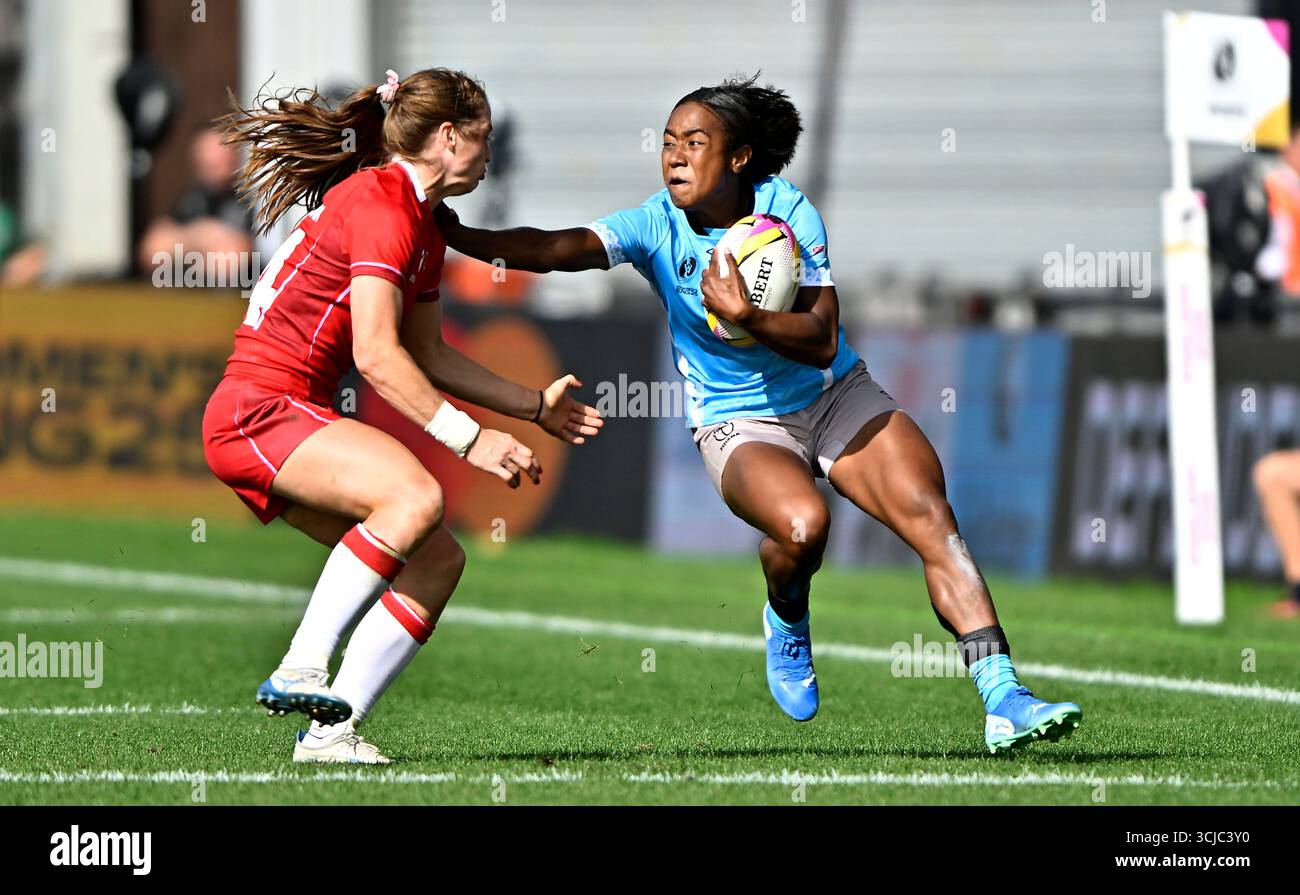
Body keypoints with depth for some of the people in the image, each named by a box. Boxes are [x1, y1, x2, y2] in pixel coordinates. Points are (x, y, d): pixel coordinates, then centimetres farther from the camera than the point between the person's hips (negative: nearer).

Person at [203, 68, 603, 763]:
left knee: (437, 559, 2)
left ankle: (330, 730, -4)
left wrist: (533, 405, 29)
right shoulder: (380, 205, -13)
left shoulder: (424, 229, 19)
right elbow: (376, 355, -21)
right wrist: (470, 438, -22)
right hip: (256, 412, -10)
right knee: (415, 495, -31)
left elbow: (429, 356, 28)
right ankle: (301, 671, -31)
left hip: (290, 420, 10)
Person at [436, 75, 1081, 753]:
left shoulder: (787, 212, -14)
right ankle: (786, 621, 4)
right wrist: (464, 238, -46)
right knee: (802, 523, -32)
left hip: (836, 395, 2)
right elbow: (557, 248, -30)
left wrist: (745, 315, -37)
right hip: (741, 425, -2)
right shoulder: (655, 227, -13)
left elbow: (821, 341, -20)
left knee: (931, 517, -16)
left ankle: (1002, 702, -15)